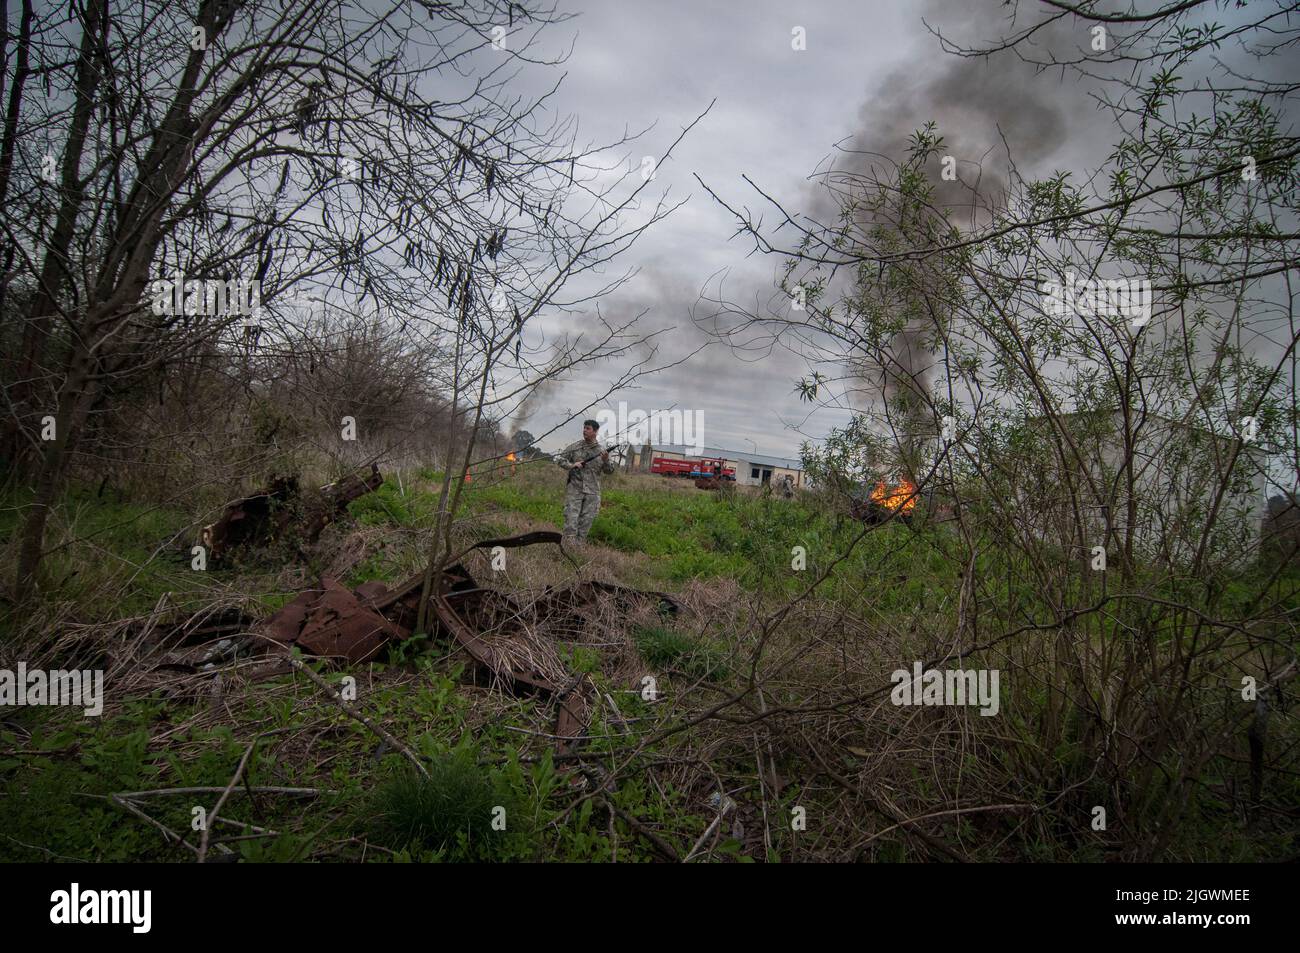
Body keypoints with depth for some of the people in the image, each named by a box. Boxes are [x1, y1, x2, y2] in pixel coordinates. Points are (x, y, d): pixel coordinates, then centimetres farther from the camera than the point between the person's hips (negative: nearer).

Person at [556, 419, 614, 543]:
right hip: (574, 490, -1)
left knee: (586, 521, 3)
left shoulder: (601, 451, 6)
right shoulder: (574, 447, 4)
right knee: (571, 519, -7)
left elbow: (609, 471, 6)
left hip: (592, 492, 1)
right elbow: (559, 458, 5)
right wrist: (571, 465, -11)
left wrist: (606, 461, -15)